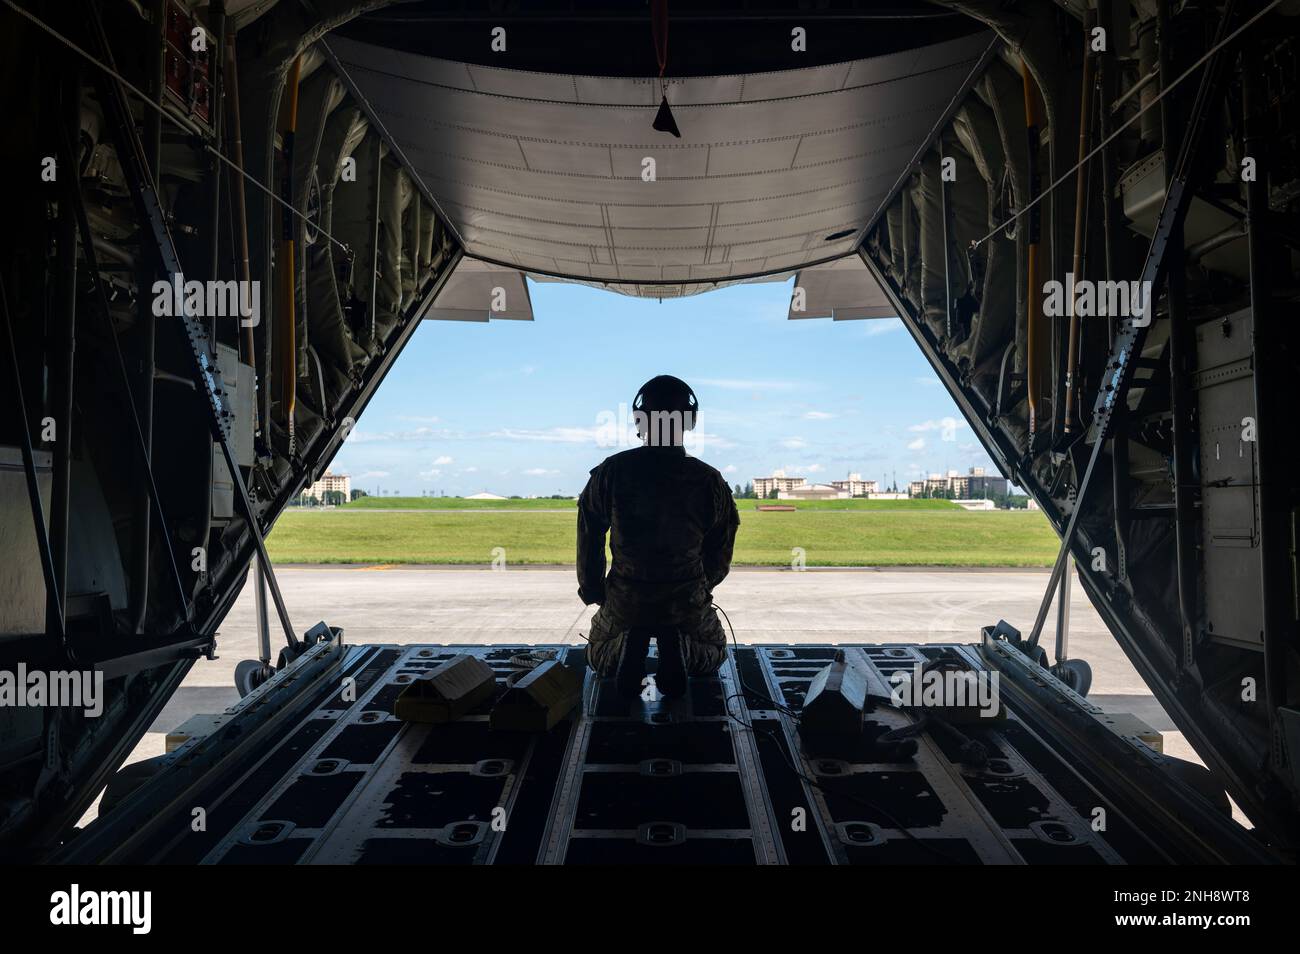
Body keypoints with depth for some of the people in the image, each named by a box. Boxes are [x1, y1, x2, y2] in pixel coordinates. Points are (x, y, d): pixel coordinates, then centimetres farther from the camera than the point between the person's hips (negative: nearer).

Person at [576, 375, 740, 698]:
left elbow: (589, 539, -2)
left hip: (624, 600, 1)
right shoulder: (710, 481, -9)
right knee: (714, 651, 31)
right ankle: (680, 650, -5)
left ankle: (628, 649, -5)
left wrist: (593, 592, 15)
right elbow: (721, 549, 3)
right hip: (688, 601, 0)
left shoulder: (610, 473, -10)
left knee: (598, 654, 31)